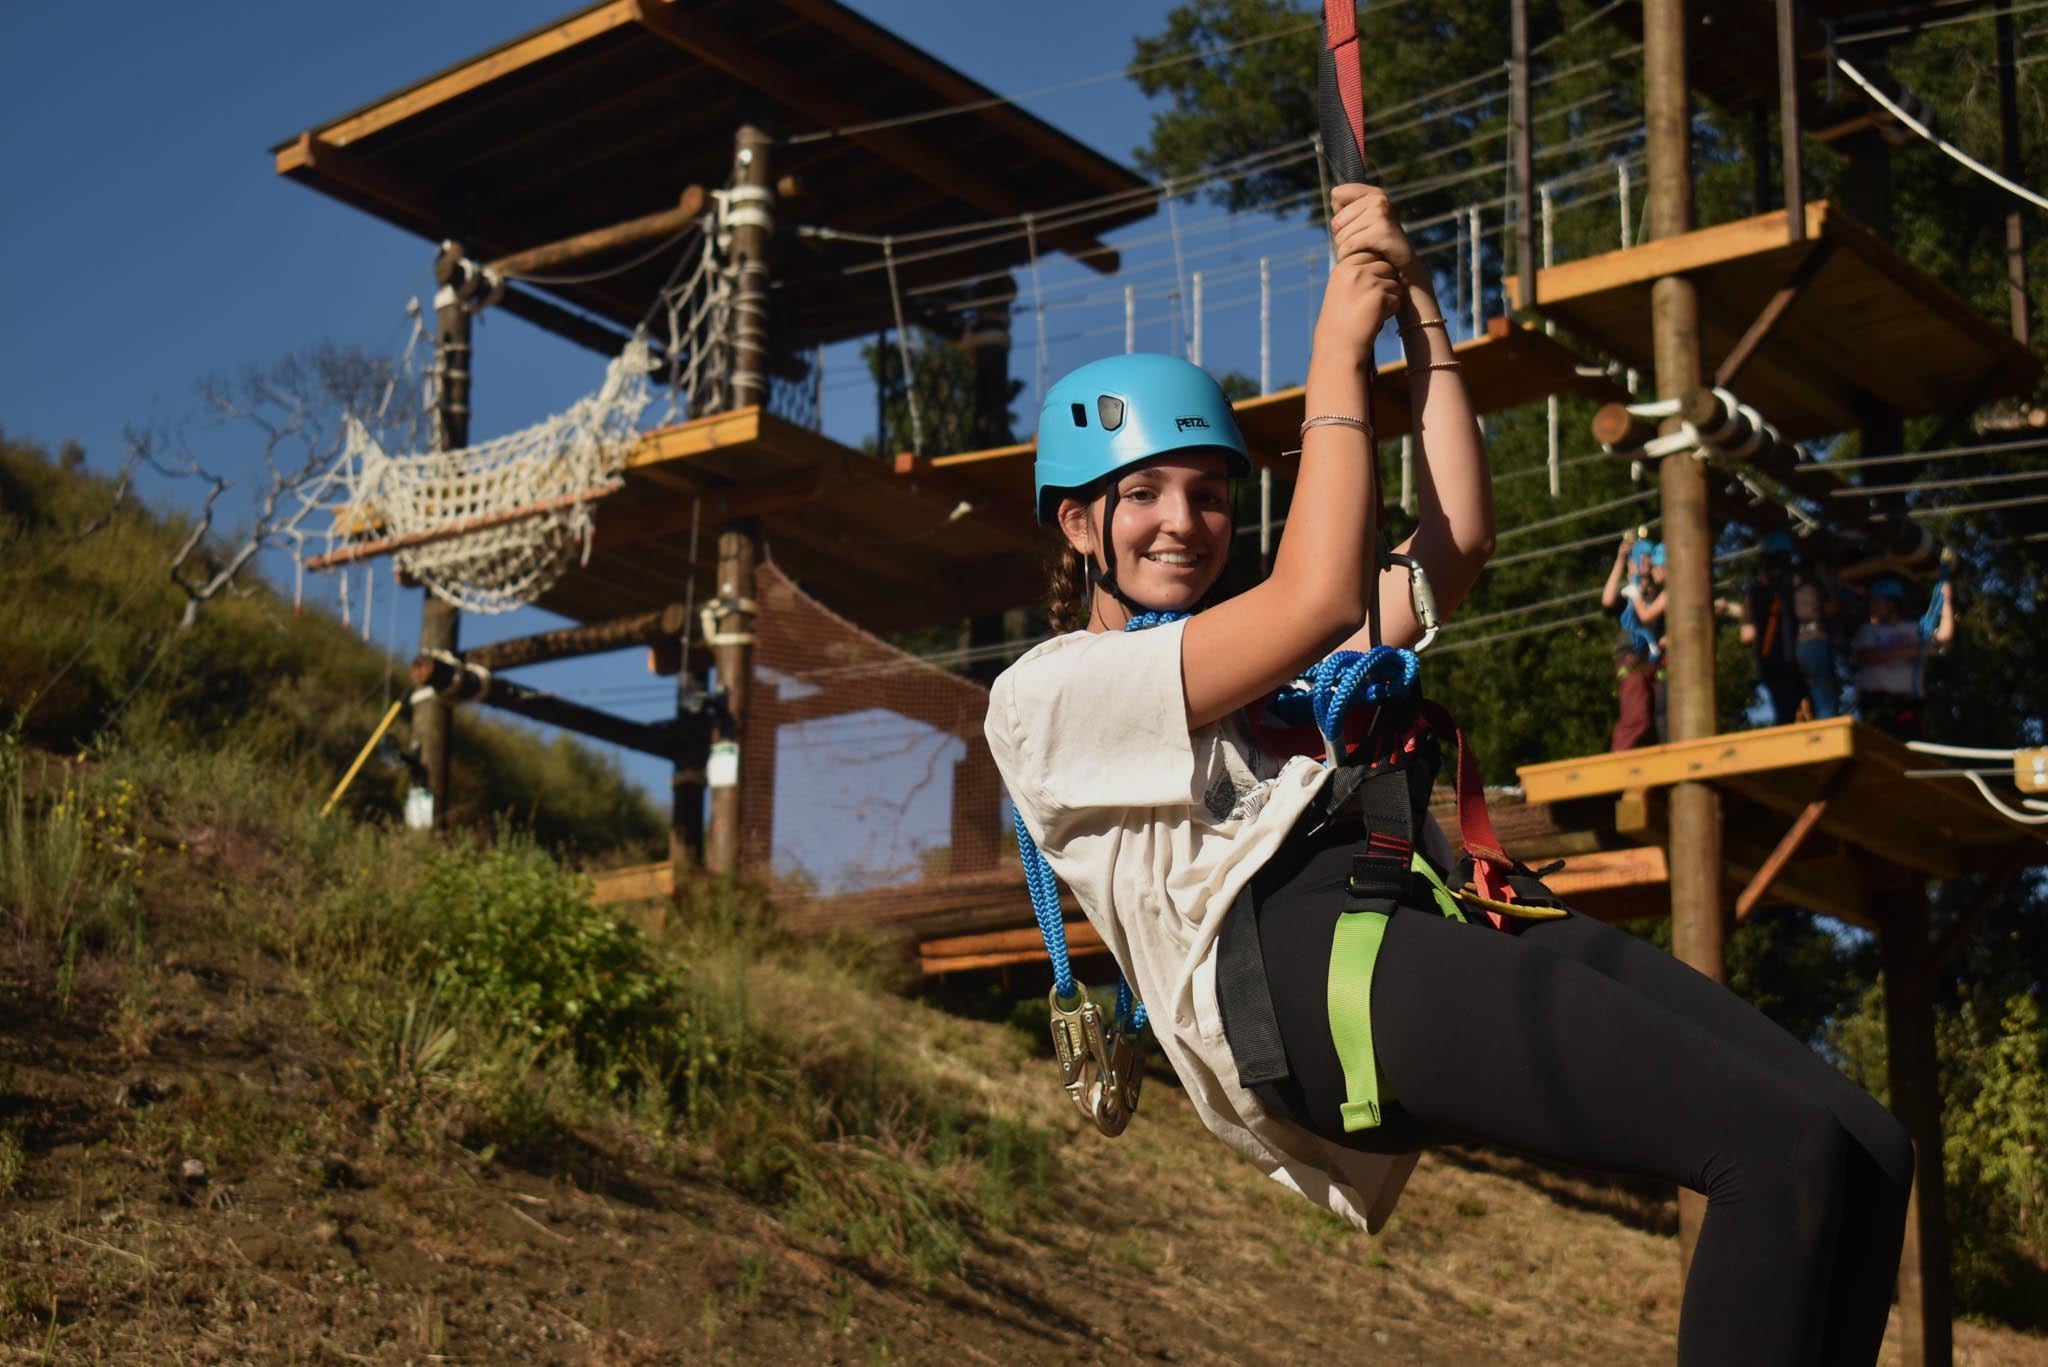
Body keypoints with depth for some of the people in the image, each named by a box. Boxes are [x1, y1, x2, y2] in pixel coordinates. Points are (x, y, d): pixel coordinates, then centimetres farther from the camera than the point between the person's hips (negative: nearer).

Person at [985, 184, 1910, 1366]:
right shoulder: (1046, 693, 14)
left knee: (1866, 1155, -12)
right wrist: (1338, 350, 11)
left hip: (1454, 926, 8)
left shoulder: (1272, 672, 37)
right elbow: (1321, 599, 2)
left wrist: (1416, 311, 25)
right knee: (1784, 1149, -25)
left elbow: (1455, 543, 25)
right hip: (1304, 962, -8)